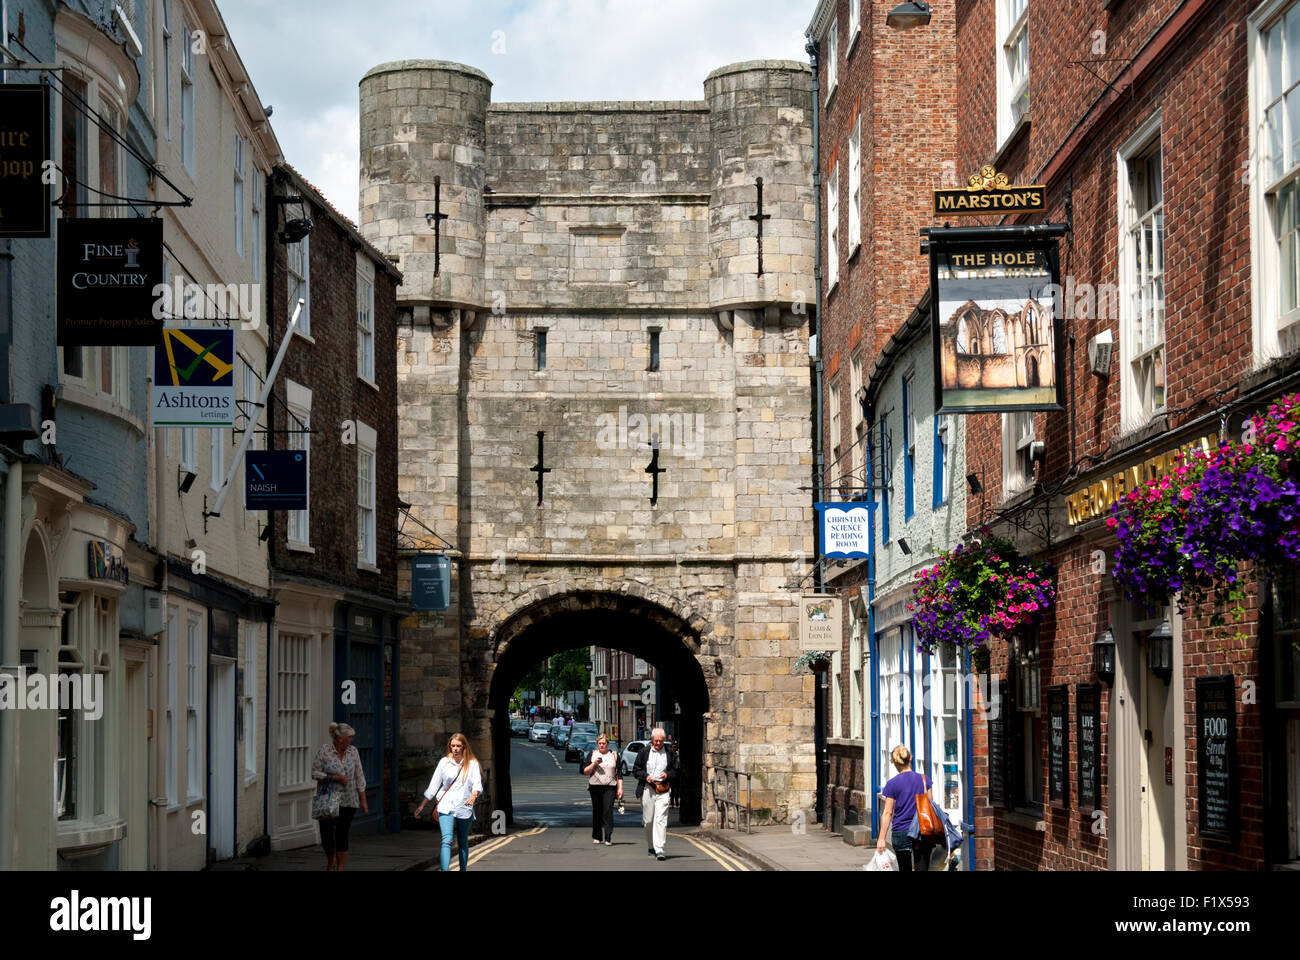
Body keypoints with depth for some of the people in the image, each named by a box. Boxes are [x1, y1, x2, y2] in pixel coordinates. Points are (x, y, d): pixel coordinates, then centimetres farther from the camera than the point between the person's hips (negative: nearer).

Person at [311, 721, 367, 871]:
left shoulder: (353, 751, 2)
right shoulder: (324, 750, -6)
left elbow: (359, 777, 6)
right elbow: (314, 773, -6)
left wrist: (363, 801, 3)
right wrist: (334, 778, -17)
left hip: (348, 802, 1)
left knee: (342, 835, -3)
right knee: (326, 834, 2)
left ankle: (339, 868, 6)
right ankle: (330, 862, 30)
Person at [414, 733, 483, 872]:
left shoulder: (472, 764, 2)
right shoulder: (444, 762, 6)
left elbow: (477, 784, -9)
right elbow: (433, 786, 10)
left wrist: (474, 795, -31)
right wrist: (422, 805, 10)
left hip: (464, 808, 1)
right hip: (446, 807, -1)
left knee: (463, 844, 13)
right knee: (447, 841, -17)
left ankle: (463, 869, 28)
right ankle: (445, 870, -29)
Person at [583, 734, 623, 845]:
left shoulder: (614, 755, 10)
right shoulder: (592, 755, 11)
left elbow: (619, 773, 9)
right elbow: (585, 771, 6)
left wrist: (620, 788, 1)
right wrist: (594, 764, -10)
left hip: (610, 787, -1)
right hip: (595, 786, 1)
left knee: (608, 811, -12)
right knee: (597, 812, 5)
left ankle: (608, 838, -15)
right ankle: (596, 837, 16)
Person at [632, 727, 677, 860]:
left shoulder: (670, 753, 7)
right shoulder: (644, 752, 7)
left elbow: (676, 771, 11)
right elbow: (636, 770, 9)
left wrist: (667, 774, -9)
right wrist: (645, 776, -8)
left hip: (663, 791, -1)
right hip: (647, 789, 1)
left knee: (661, 819, -12)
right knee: (648, 820, 7)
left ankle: (659, 849, -17)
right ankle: (650, 847, 24)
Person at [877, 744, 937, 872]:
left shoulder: (892, 784, -5)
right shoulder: (923, 779, 0)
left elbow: (887, 813, -5)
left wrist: (881, 838, -2)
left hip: (901, 833, -1)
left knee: (905, 870, 11)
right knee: (922, 867, 0)